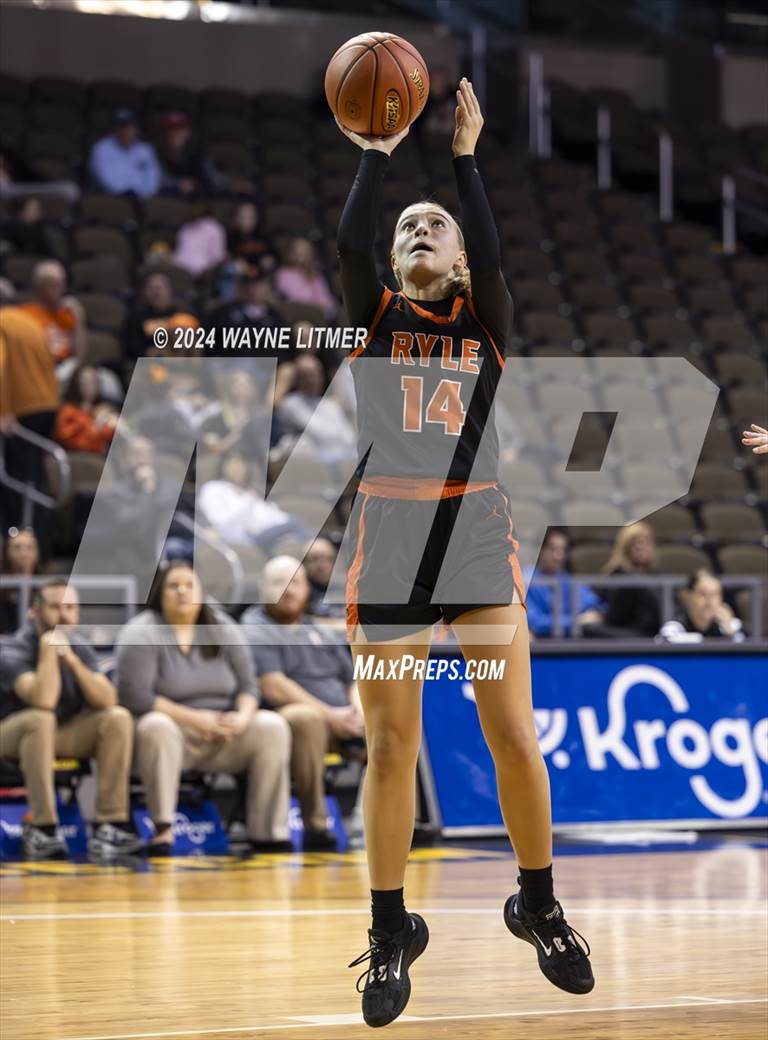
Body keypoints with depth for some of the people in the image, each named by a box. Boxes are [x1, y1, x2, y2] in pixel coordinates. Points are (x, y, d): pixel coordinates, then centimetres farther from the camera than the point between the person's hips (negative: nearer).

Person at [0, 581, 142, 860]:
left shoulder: (79, 646, -1)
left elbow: (107, 700, -12)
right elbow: (44, 701, -36)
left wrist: (72, 660, -23)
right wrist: (49, 648, -30)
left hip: (67, 736, 6)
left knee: (117, 718, -17)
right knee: (40, 719, -38)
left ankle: (109, 824, -21)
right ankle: (41, 828, -34)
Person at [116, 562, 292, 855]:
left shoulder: (222, 628, 7)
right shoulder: (141, 633, -9)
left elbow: (247, 684, 7)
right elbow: (134, 695, -17)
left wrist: (243, 716, -16)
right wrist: (194, 718, -20)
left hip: (224, 738, 5)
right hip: (173, 731, -5)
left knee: (272, 726, -18)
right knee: (157, 727, -38)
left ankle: (266, 831, -16)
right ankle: (162, 829, -32)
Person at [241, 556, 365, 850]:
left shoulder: (322, 634, 25)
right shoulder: (257, 631, 1)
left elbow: (353, 682, 23)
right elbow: (274, 688, -13)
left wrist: (357, 712, -1)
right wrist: (329, 715, -17)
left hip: (339, 720, 7)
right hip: (286, 716, -7)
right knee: (307, 717, -41)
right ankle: (315, 825, -39)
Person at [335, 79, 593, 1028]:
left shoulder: (484, 322, 9)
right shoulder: (376, 317, 9)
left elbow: (492, 255, -11)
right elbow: (348, 243, -10)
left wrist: (464, 155, -10)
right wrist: (378, 151, -7)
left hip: (478, 534, 0)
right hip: (388, 540, 0)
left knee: (514, 737, -4)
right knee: (390, 747, 0)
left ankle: (538, 906, 15)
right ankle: (391, 931, 11)